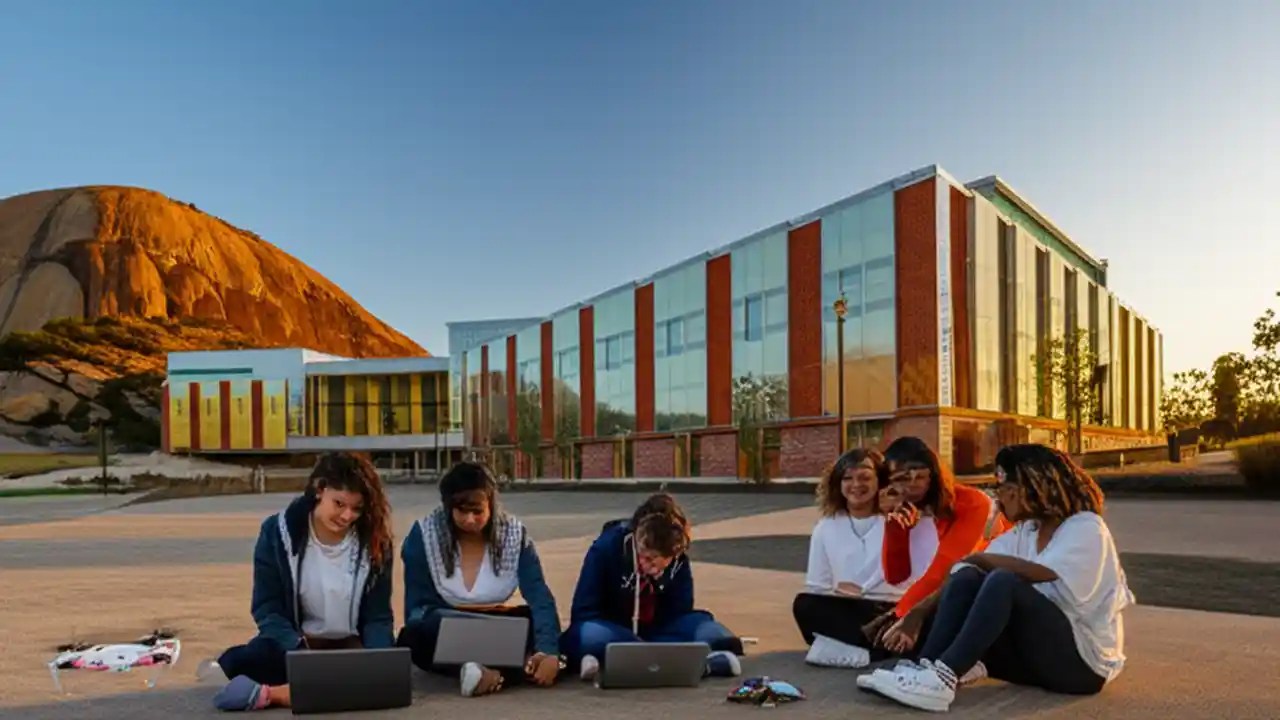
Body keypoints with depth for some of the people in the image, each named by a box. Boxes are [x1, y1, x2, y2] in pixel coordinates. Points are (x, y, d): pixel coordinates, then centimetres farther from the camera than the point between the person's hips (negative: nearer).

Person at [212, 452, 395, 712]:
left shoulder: (375, 542, -4)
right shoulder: (278, 531, -6)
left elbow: (378, 616, -1)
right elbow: (267, 610, -7)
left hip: (351, 647, 0)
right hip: (293, 644, 0)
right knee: (238, 663, -31)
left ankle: (270, 694, -32)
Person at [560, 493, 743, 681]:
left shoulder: (678, 560, -9)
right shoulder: (605, 549, -19)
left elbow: (678, 613, -9)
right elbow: (583, 613, -19)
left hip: (656, 633, 3)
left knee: (707, 629, -22)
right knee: (591, 636, -39)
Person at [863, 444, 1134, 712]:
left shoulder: (1086, 528, -8)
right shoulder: (1024, 532, 12)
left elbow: (1037, 574, -26)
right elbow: (962, 575, 1)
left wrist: (980, 559, -11)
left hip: (1084, 660, -6)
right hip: (1036, 653, 6)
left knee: (1003, 581, -31)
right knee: (966, 577, -16)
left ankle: (943, 677, -38)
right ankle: (925, 669, -29)